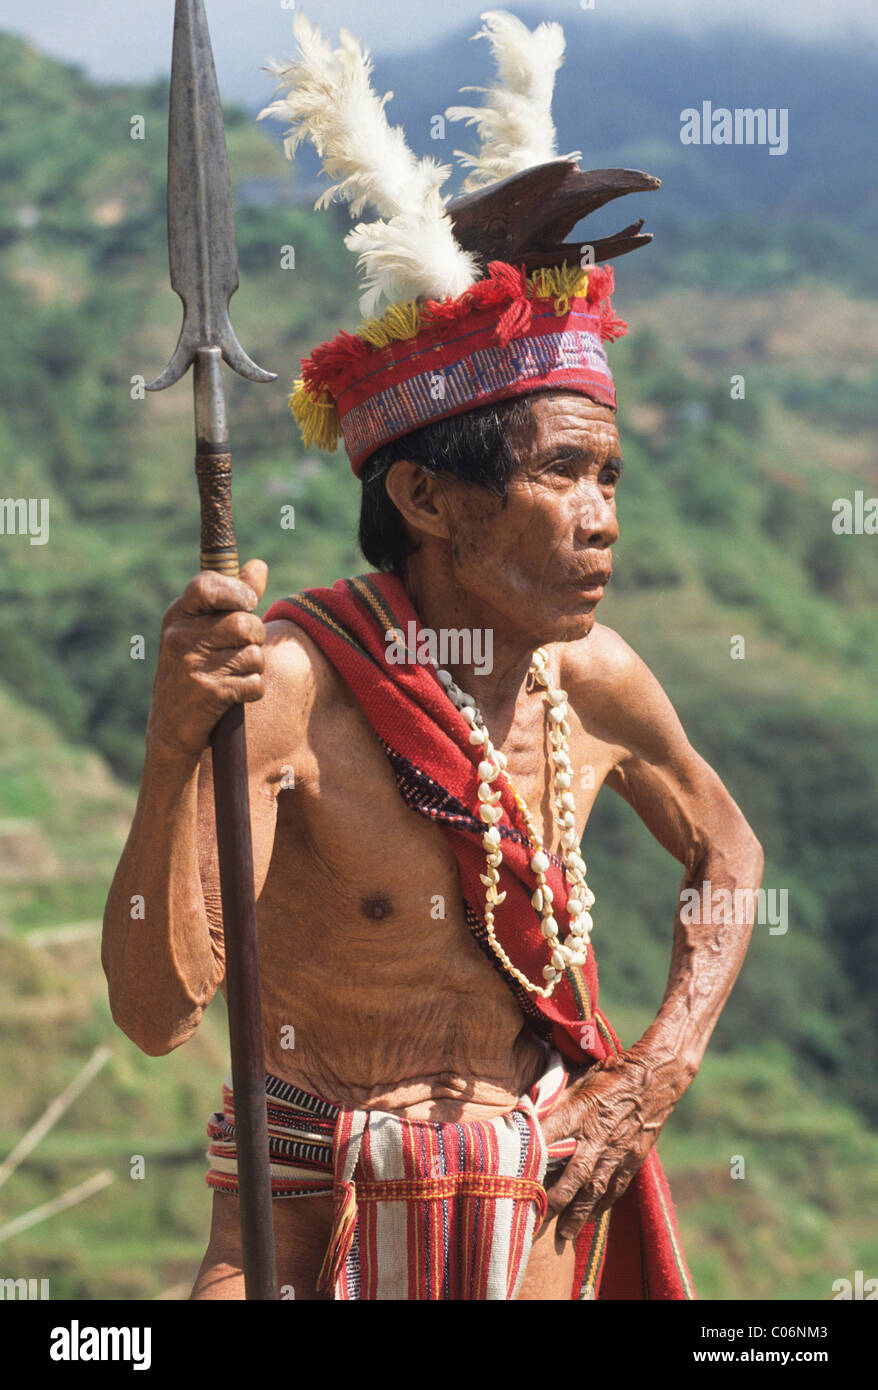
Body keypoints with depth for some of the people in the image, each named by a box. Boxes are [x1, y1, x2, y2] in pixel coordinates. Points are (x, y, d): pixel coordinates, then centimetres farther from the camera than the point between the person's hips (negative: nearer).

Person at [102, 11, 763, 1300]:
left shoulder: (592, 681, -4)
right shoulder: (289, 677, -19)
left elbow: (728, 855, 17)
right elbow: (158, 1009, -27)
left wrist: (658, 1075, 6)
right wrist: (175, 748, -39)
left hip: (543, 1201, 4)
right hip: (314, 1208, -4)